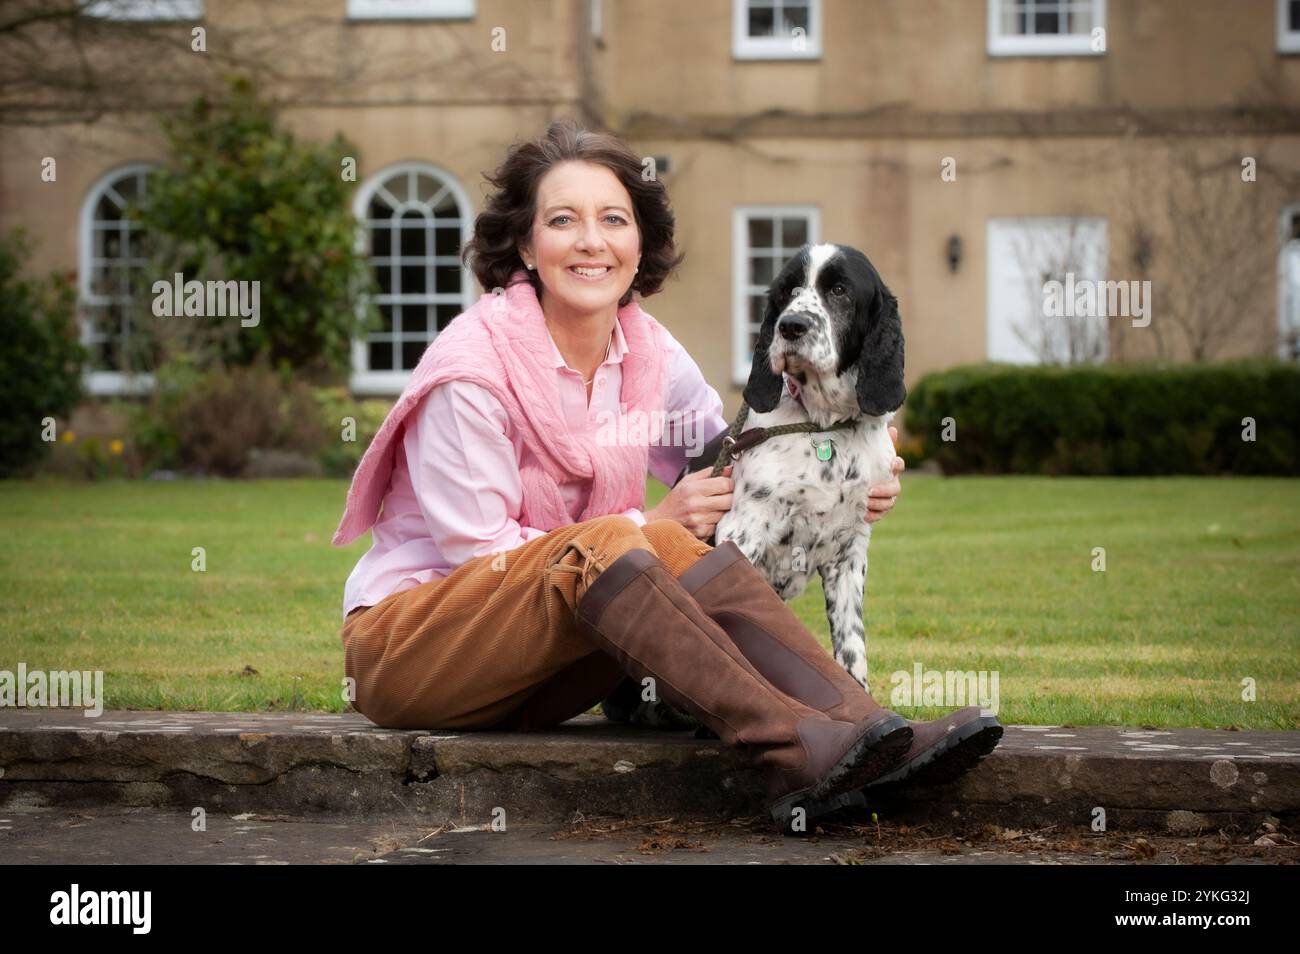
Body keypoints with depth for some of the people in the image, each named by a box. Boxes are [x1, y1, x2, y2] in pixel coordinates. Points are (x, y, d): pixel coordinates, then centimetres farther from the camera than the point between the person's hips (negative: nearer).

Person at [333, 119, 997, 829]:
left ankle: (863, 726, -33)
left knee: (695, 553, -19)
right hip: (407, 649, -6)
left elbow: (732, 471, 12)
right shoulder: (470, 369, -18)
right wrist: (651, 526, -17)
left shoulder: (649, 354, 1)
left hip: (532, 675, 6)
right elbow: (480, 556, -16)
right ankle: (794, 749, -41)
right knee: (602, 546, -31)